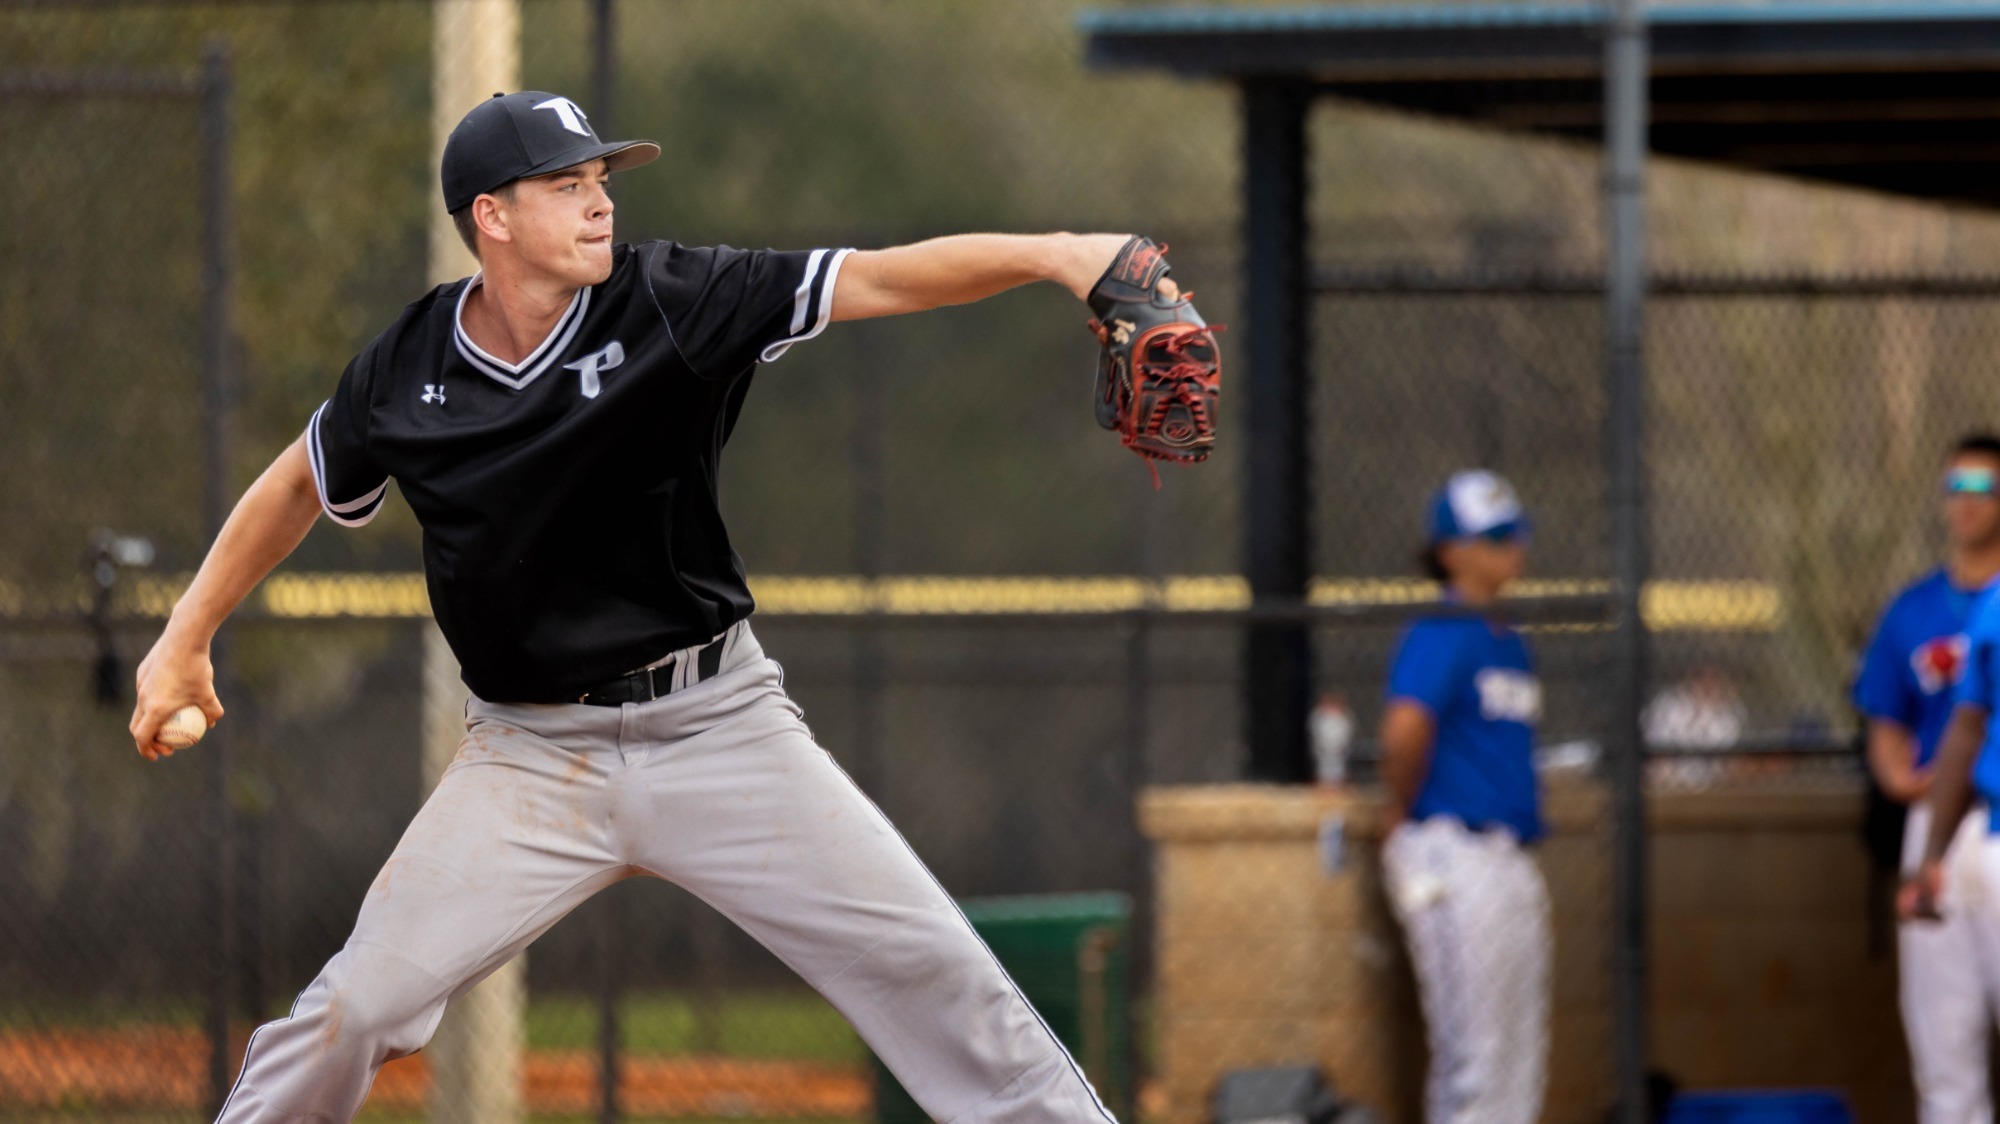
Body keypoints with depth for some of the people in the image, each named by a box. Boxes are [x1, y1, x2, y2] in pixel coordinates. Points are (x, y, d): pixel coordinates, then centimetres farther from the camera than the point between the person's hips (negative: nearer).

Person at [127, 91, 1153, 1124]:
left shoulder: (667, 303, -10)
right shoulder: (405, 371, -4)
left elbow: (884, 280, -19)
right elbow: (303, 485, 16)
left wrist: (1051, 255, -34)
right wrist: (186, 638, 17)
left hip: (714, 725, 0)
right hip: (530, 757, 1)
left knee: (927, 965, -6)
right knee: (362, 1002, -9)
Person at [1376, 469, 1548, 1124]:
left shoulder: (1509, 645, 17)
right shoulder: (1441, 636, -11)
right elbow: (1404, 731, -26)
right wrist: (1404, 813, -12)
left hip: (1511, 859, 9)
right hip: (1456, 856, -9)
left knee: (1520, 1054, 10)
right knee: (1474, 1049, -9)